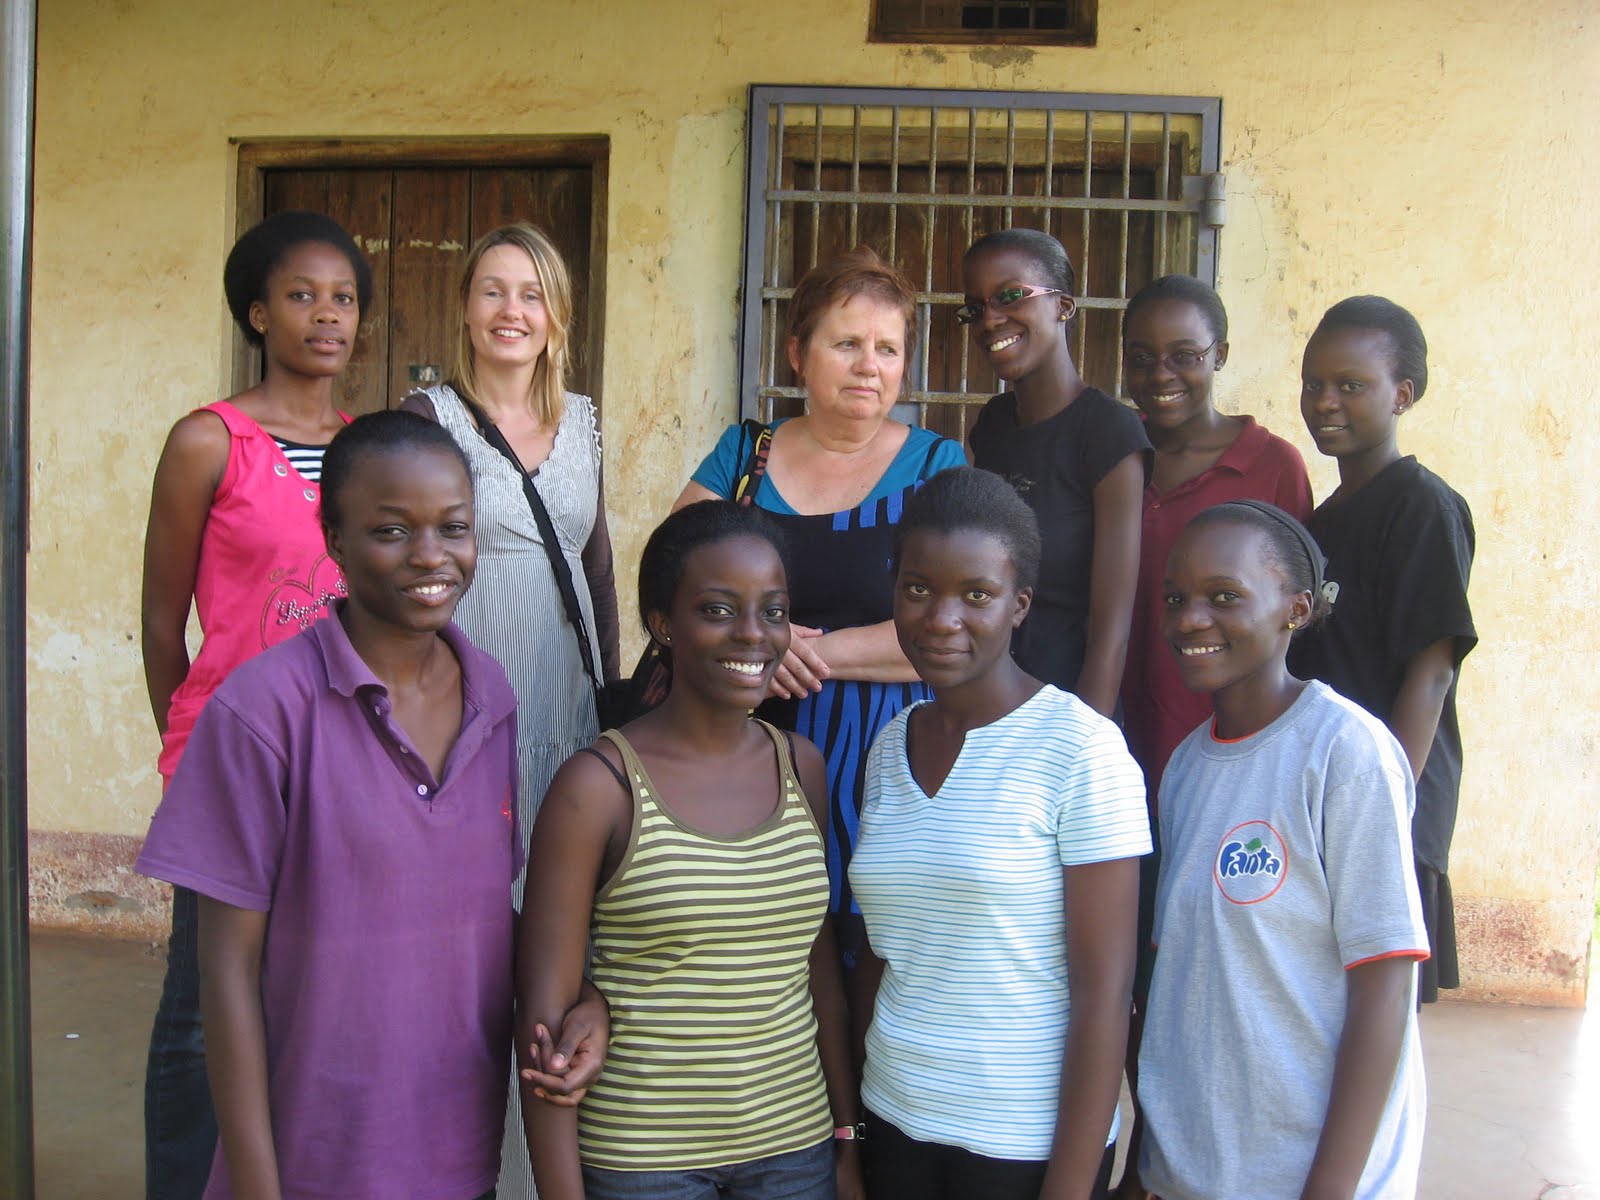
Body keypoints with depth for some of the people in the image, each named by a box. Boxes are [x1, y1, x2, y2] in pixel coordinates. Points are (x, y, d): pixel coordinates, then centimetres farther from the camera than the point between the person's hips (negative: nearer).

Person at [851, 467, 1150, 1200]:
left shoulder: (1079, 749, -14)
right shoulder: (891, 747, 3)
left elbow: (1102, 991, -14)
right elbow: (879, 955, 9)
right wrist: (848, 1137, 7)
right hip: (894, 1124, 5)